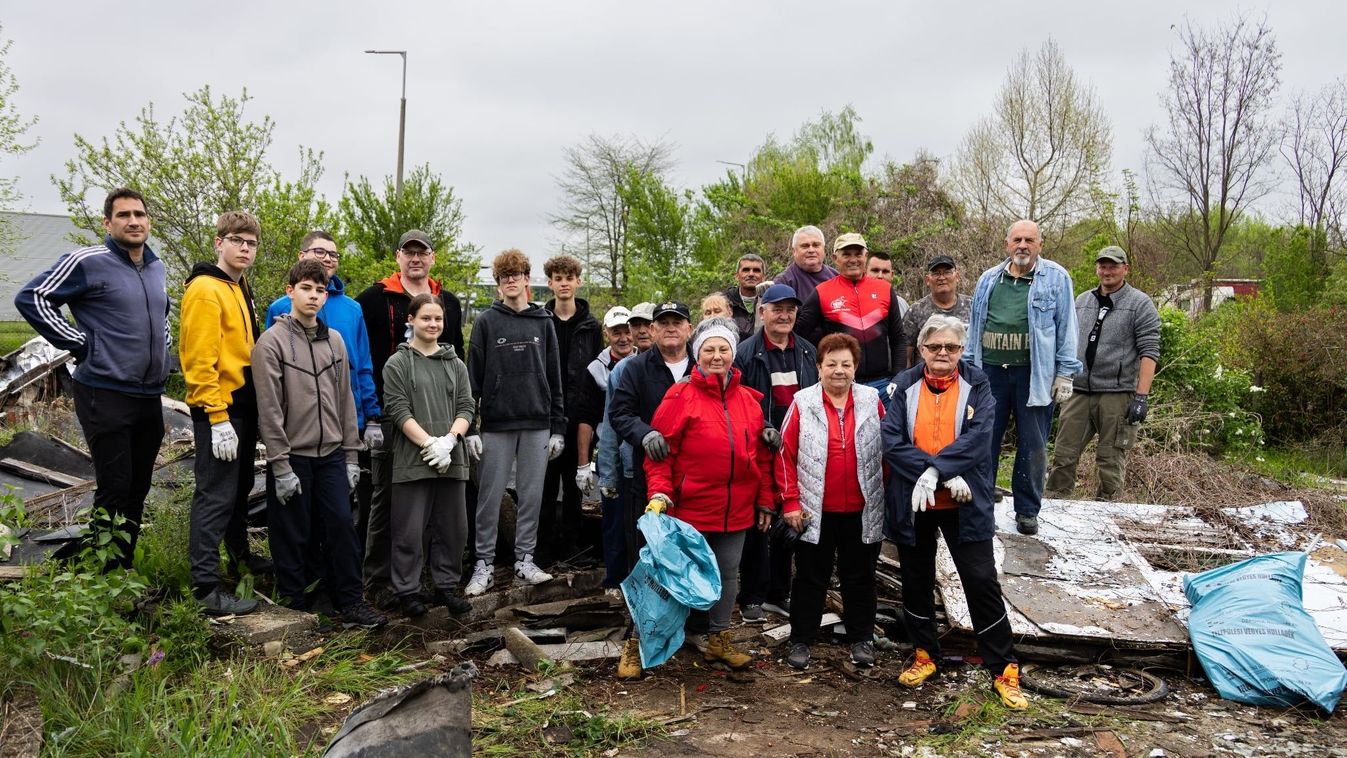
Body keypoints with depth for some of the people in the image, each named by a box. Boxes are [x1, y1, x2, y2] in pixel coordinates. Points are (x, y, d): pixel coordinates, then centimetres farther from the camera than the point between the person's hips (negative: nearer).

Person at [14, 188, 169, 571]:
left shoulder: (156, 267, 13)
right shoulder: (88, 262, -10)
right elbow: (31, 298, -12)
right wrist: (80, 344, -14)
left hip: (150, 396, 7)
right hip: (105, 396, -7)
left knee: (137, 489, 12)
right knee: (115, 489, -5)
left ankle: (126, 570, 23)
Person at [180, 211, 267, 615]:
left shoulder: (240, 288, 16)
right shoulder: (205, 289, -13)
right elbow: (200, 359, -19)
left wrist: (254, 409, 17)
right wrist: (217, 418, -23)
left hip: (243, 405, 9)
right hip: (218, 410, -9)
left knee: (240, 488, 21)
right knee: (215, 496, -7)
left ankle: (241, 556, 37)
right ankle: (206, 588, -2)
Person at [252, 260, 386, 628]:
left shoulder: (335, 341, 10)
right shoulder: (271, 342, -7)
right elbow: (269, 409, -11)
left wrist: (351, 455, 7)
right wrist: (280, 466, -14)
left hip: (331, 453, 4)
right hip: (293, 456, -4)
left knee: (341, 524, 1)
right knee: (294, 534, 3)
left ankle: (350, 602, 9)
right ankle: (294, 604, 17)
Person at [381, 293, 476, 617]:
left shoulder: (455, 364, 14)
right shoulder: (397, 364, 2)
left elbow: (466, 408, 7)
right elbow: (399, 411, -6)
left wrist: (449, 439, -10)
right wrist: (429, 443, -15)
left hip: (452, 459, 4)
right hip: (412, 460, -4)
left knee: (453, 528, 9)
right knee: (410, 530, 1)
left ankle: (446, 586, 22)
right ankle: (408, 591, 13)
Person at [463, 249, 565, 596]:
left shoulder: (543, 322, 9)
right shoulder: (487, 321, 3)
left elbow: (554, 377, 9)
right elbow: (473, 377, 1)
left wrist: (558, 427, 5)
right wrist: (469, 428, -5)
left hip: (537, 424, 2)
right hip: (496, 424, -2)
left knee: (532, 495, 6)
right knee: (490, 496, 2)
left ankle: (525, 560, 17)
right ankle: (484, 564, 11)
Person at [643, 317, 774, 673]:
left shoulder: (749, 400, 7)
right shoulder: (680, 397, -7)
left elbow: (761, 455, 12)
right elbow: (660, 451, -9)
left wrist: (765, 500, 11)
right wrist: (659, 493, -18)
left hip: (737, 510, 5)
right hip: (690, 508, -5)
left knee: (728, 572, 13)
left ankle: (719, 639, 28)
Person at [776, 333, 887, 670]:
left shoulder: (872, 401, -1)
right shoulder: (803, 403, -5)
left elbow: (887, 450, 5)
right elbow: (786, 455, -4)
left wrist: (886, 495, 1)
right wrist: (790, 502, -7)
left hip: (862, 510, 2)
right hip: (816, 511, -1)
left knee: (860, 576, 14)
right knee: (811, 577, 10)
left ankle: (861, 639, 28)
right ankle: (800, 640, 22)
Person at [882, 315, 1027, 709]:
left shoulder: (977, 386, -1)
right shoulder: (904, 386, 0)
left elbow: (977, 437, -16)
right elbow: (892, 440, -12)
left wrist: (933, 471, -25)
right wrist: (946, 473, -20)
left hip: (964, 504, -1)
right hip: (912, 503, 2)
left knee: (982, 581, 0)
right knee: (916, 580, 13)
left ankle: (1004, 669, 11)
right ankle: (925, 655, 32)